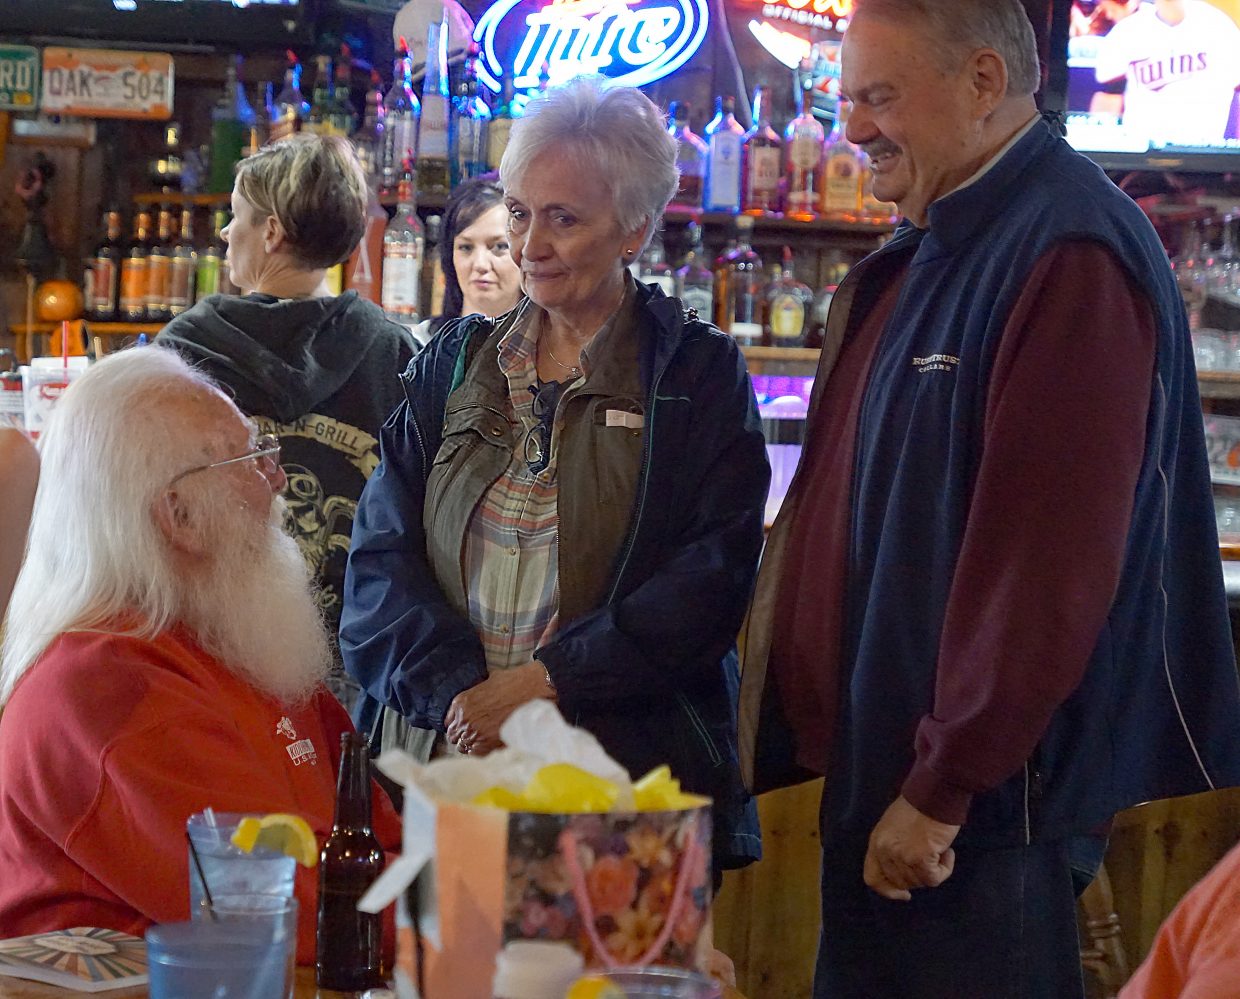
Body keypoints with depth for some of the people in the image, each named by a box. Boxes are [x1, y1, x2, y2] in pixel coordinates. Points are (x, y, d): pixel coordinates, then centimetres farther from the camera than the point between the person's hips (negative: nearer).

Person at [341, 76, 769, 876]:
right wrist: (458, 687, -13)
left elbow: (712, 578, -8)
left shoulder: (699, 374, 3)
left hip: (628, 777, -3)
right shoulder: (454, 365, 14)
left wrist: (550, 680, -17)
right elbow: (381, 555, 4)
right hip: (438, 757, 3)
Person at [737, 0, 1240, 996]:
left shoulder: (1070, 257, -17)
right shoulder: (927, 258, 16)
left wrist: (943, 789, -20)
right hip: (876, 770, 9)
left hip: (990, 799, -9)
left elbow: (1049, 558, -23)